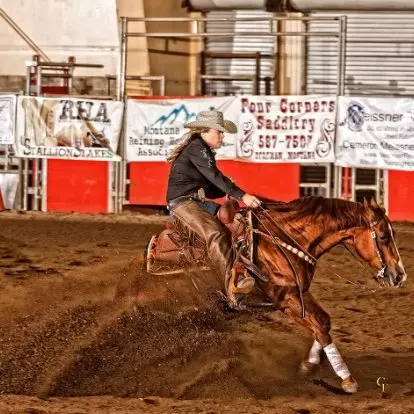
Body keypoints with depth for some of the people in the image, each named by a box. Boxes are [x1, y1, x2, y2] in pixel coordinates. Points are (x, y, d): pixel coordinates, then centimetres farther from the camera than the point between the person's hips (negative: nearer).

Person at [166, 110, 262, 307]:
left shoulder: (205, 150, 21)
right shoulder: (196, 148, -11)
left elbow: (209, 189, 22)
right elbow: (214, 176, -24)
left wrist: (227, 189, 2)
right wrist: (241, 195, -30)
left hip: (198, 200, 12)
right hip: (182, 201, -12)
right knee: (215, 232, -30)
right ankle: (232, 284, -45)